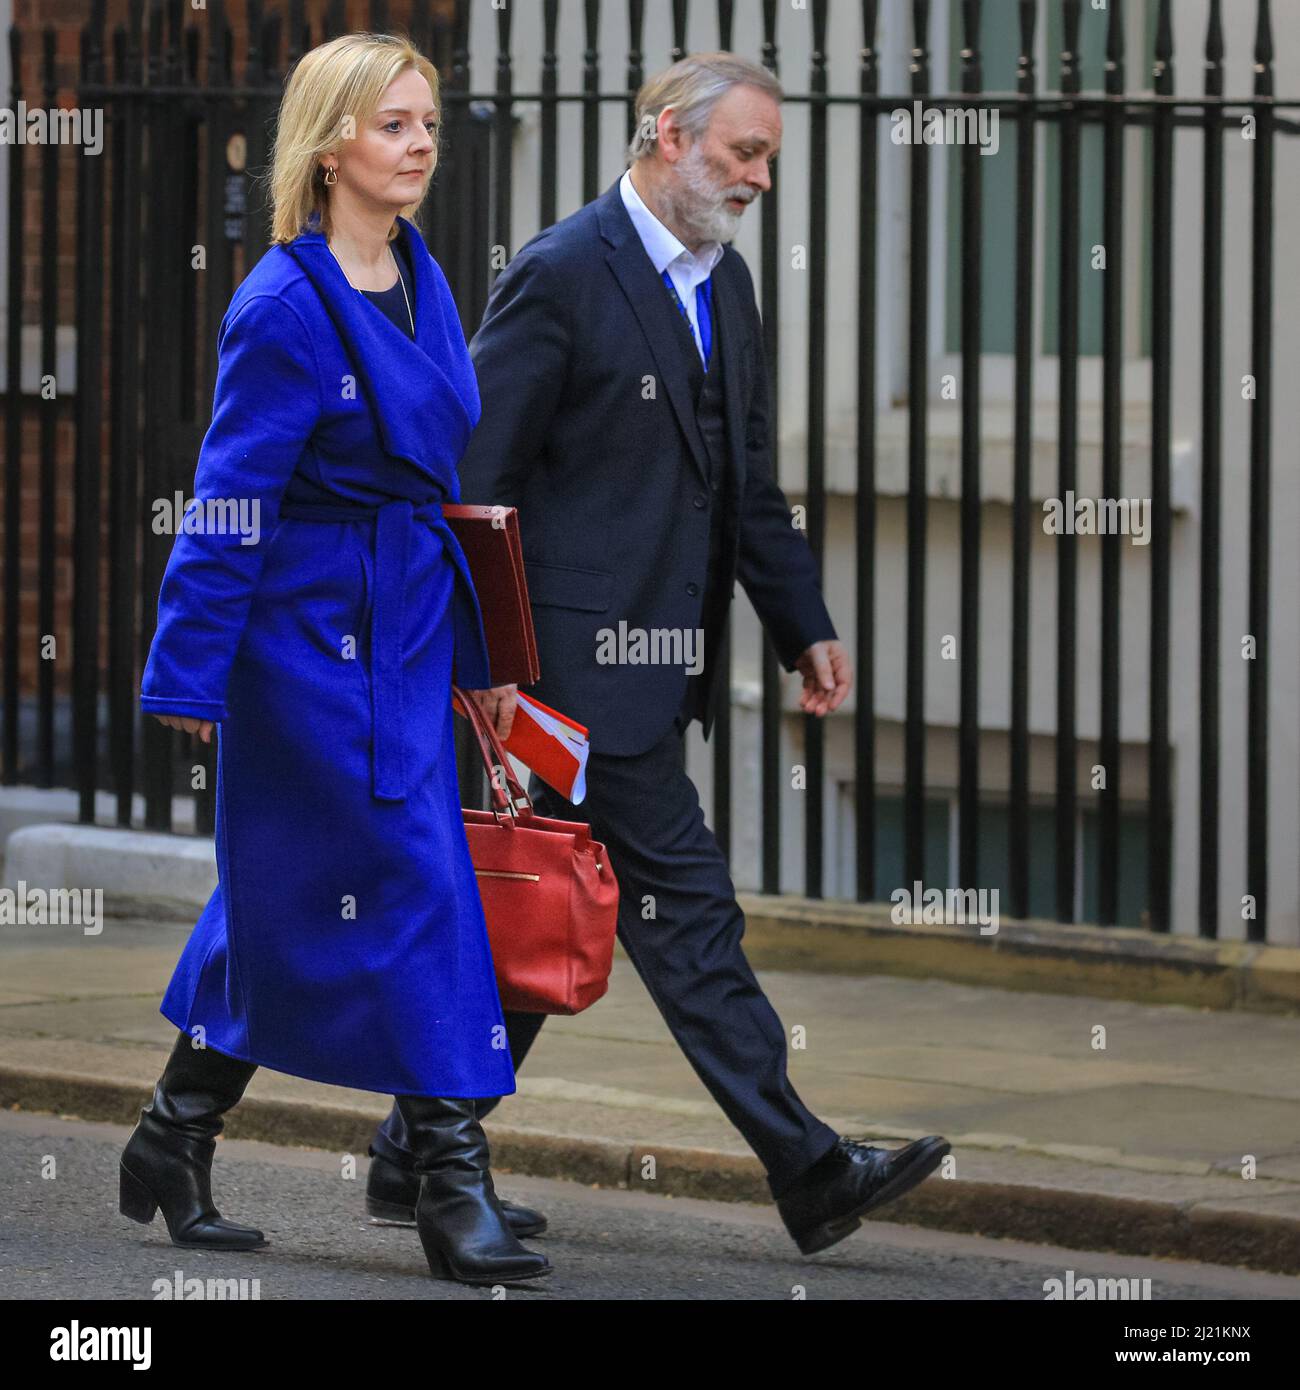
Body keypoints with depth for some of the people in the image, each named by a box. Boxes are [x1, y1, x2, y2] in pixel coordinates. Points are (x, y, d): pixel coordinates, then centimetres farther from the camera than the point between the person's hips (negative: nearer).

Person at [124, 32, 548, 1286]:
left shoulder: (422, 284, 10)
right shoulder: (285, 305, -14)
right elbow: (229, 501, -14)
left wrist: (476, 654, 17)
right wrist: (188, 672, -14)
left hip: (407, 632, 8)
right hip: (315, 630, -8)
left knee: (287, 899, 13)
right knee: (410, 893, -8)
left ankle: (176, 1136, 26)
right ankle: (452, 1183, -5)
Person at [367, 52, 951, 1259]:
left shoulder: (723, 284, 15)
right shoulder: (560, 277, -12)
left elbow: (747, 480, 22)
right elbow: (476, 478, -13)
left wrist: (803, 626, 14)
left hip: (665, 657, 9)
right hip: (584, 652, -9)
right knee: (684, 908, -6)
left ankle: (420, 1152, 20)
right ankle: (804, 1170, -6)